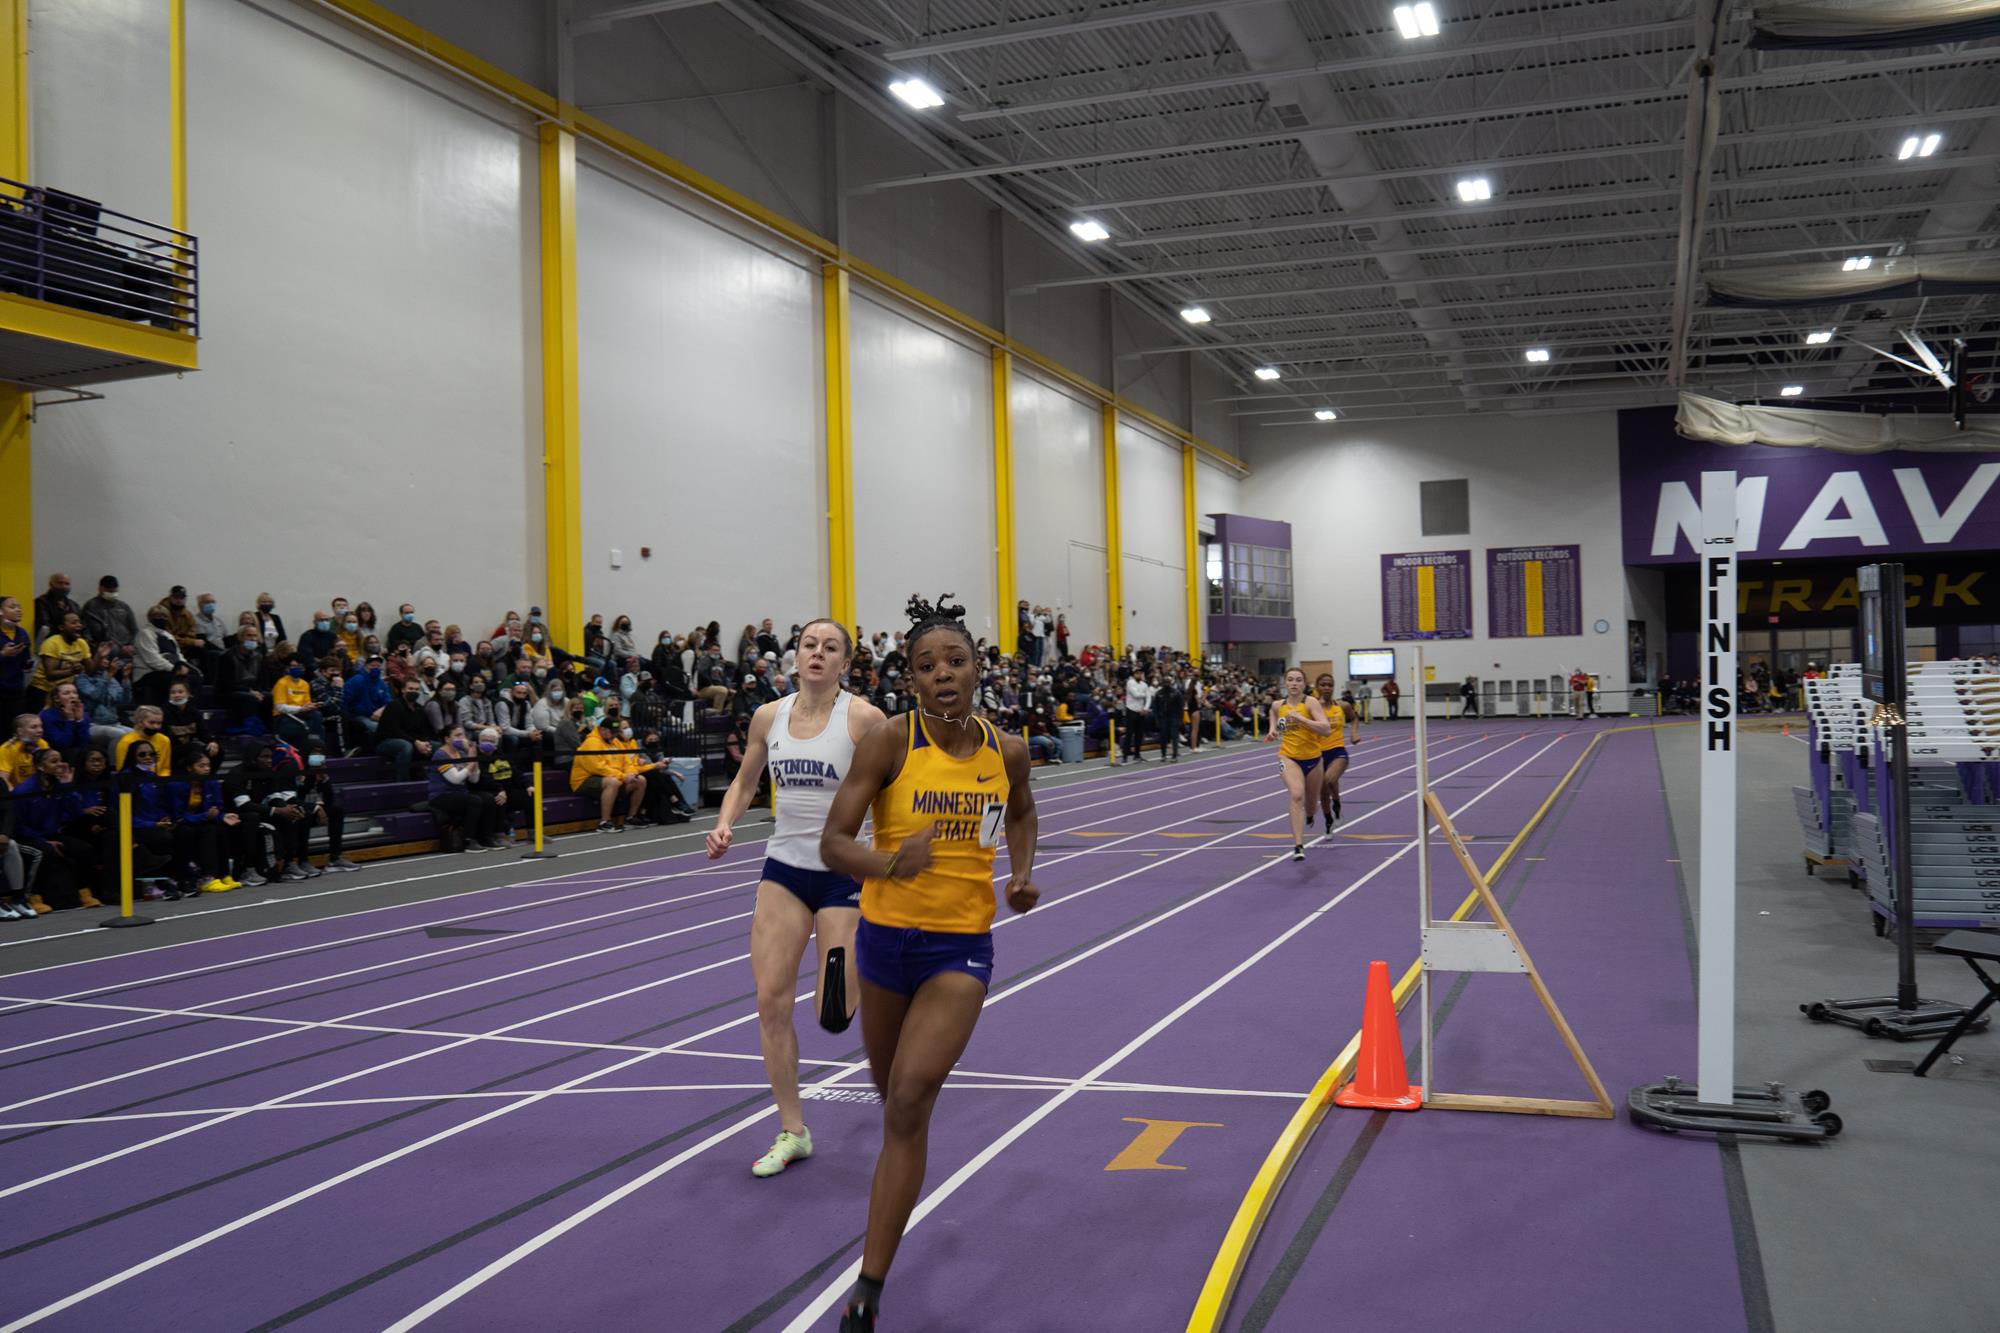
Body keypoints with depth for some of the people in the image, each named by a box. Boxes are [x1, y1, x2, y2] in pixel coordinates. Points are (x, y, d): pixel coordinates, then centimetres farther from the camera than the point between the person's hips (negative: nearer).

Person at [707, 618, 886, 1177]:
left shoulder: (863, 718, -11)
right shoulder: (769, 716, 2)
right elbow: (745, 783, 16)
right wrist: (725, 824, -2)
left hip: (844, 873, -4)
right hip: (784, 868, 4)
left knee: (835, 1016, -2)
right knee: (771, 999, -3)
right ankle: (792, 1132, 12)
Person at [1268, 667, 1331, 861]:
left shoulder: (1310, 702, -12)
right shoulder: (1277, 705, -1)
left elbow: (1326, 728, -23)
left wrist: (1299, 718, -30)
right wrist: (1272, 732, 5)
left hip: (1312, 758, 0)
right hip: (1289, 757, 0)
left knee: (1311, 802, 18)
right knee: (1297, 796, -25)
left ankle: (1309, 816, 58)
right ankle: (1298, 846, -27)